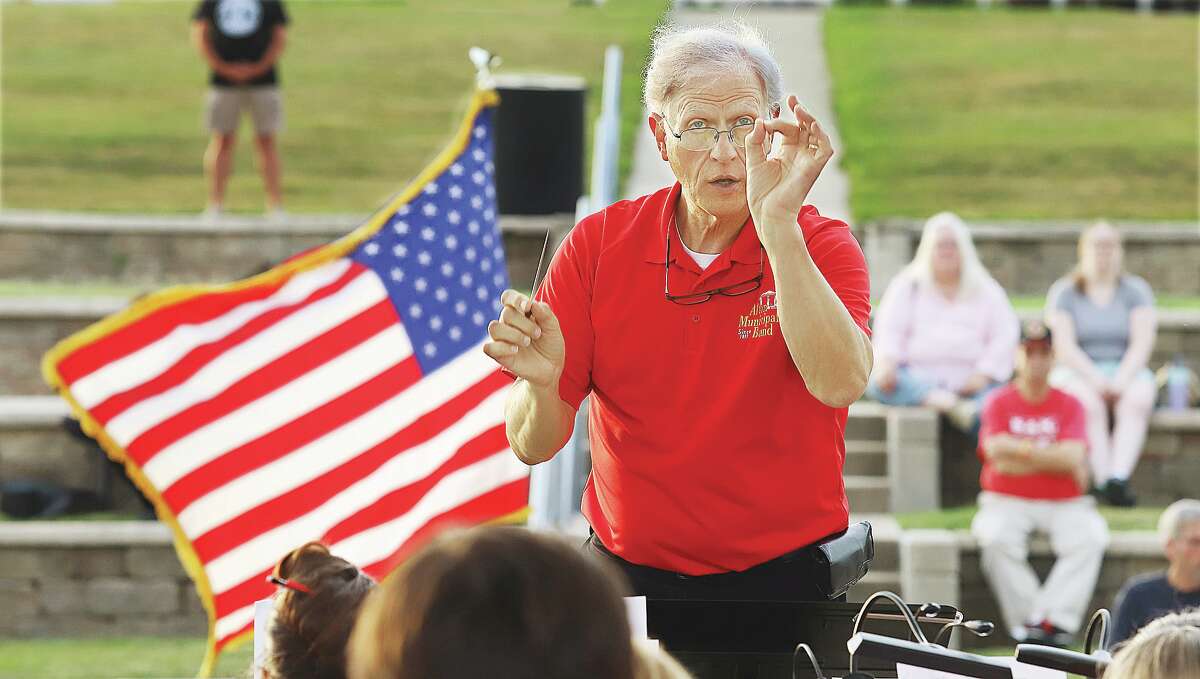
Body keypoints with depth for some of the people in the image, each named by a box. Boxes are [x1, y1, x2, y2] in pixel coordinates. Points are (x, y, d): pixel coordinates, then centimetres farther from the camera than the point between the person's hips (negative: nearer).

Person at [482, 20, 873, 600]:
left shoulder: (821, 246, -3)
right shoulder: (596, 244, 1)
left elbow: (839, 384, -24)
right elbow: (534, 445, 0)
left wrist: (778, 225, -28)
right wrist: (541, 383, -23)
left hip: (784, 574, -2)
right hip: (631, 576, 2)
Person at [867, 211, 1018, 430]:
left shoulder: (986, 291, 18)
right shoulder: (907, 287, 18)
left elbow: (1005, 335, 8)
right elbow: (889, 329, 5)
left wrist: (984, 374, -8)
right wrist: (886, 362, -16)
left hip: (970, 385, 0)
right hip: (919, 379, 0)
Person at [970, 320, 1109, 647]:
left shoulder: (1069, 405, 8)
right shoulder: (999, 402, 6)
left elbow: (1074, 458, -8)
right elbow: (998, 456, -10)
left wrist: (1021, 450, -7)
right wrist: (1055, 460, -7)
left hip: (1063, 503, 1)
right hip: (1007, 501, -1)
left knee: (1091, 534, -29)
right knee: (995, 538, -33)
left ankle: (1055, 620, -30)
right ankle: (1026, 622, -26)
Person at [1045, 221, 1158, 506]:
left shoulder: (1136, 290, 11)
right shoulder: (1063, 292, 8)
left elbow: (1143, 342, -1)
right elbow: (1064, 345, -4)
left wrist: (1121, 380, -18)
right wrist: (1095, 379, -19)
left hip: (1128, 371, 1)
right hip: (1078, 373, -1)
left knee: (1138, 399, -34)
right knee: (1089, 404, -36)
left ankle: (1118, 478, -51)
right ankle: (1103, 479, -47)